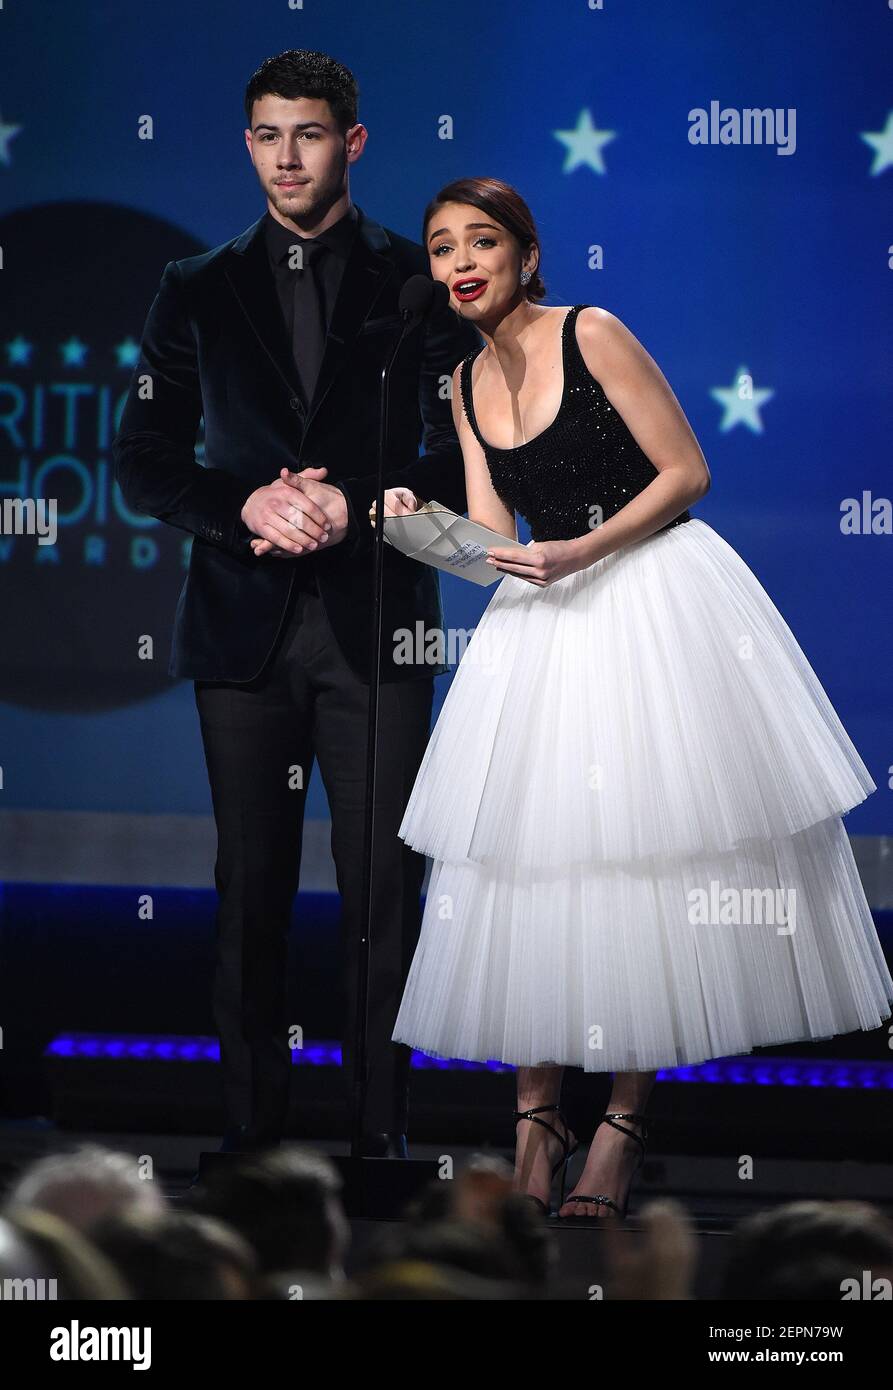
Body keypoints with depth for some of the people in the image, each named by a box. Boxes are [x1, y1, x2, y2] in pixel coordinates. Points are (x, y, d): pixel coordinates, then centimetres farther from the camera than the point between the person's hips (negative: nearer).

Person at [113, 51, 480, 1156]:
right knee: (251, 890, 5)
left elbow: (467, 461, 1)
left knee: (384, 890, -3)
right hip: (244, 627, 2)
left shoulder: (417, 283, 5)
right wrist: (249, 505, -12)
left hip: (375, 625, -2)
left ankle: (383, 1139, 2)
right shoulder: (198, 291, 10)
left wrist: (353, 502, -15)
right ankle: (250, 1137, 10)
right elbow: (144, 462, 6)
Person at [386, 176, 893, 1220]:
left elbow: (686, 473, -9)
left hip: (655, 597, -5)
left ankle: (625, 1122, 1)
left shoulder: (592, 334, -8)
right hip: (544, 620, 5)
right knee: (531, 862, -2)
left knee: (649, 853, -4)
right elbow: (493, 536, 7)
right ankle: (536, 1116, 2)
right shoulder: (467, 382, 10)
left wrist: (584, 551, -18)